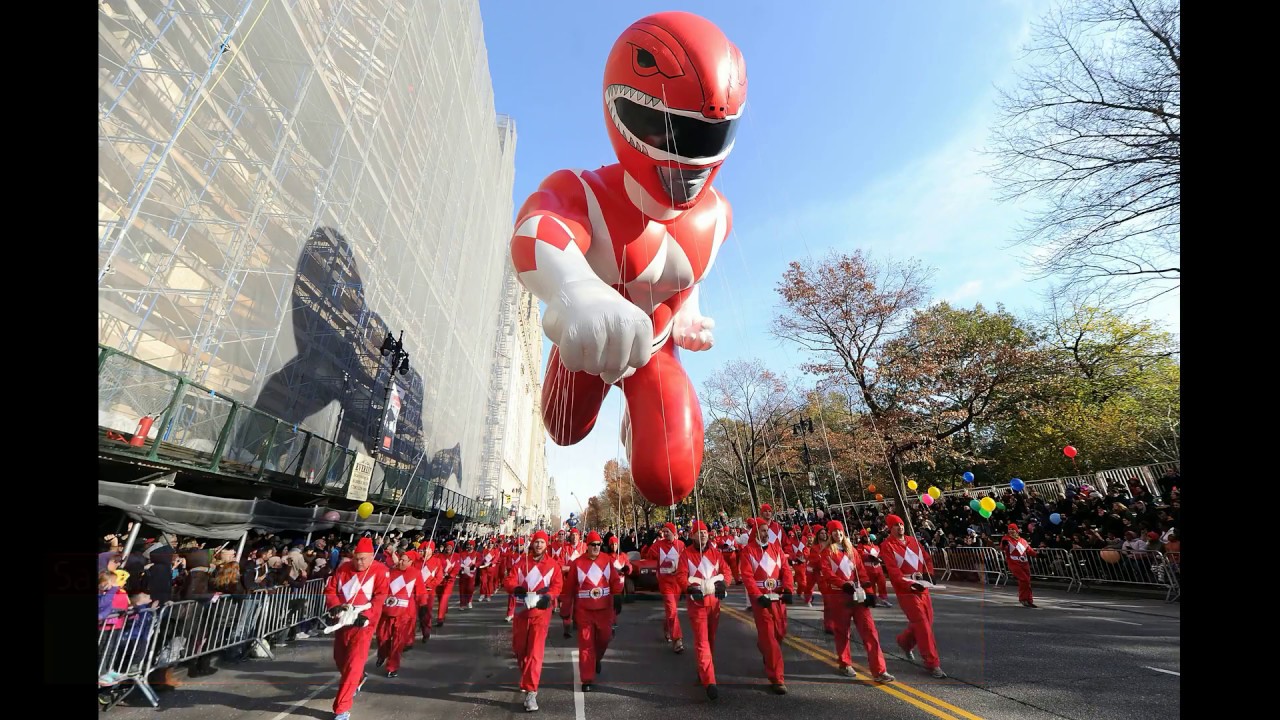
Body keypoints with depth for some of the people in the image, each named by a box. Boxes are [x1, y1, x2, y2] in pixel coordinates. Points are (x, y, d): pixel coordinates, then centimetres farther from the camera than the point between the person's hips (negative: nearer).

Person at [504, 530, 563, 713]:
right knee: (519, 648, 18)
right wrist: (516, 588, -28)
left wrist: (548, 596, -27)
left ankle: (530, 692, -3)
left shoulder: (553, 564, -4)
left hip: (541, 611, -3)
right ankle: (527, 678, 45)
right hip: (521, 610, 3)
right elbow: (508, 581, -6)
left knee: (535, 651, -8)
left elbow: (558, 584, -8)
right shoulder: (522, 562, 1)